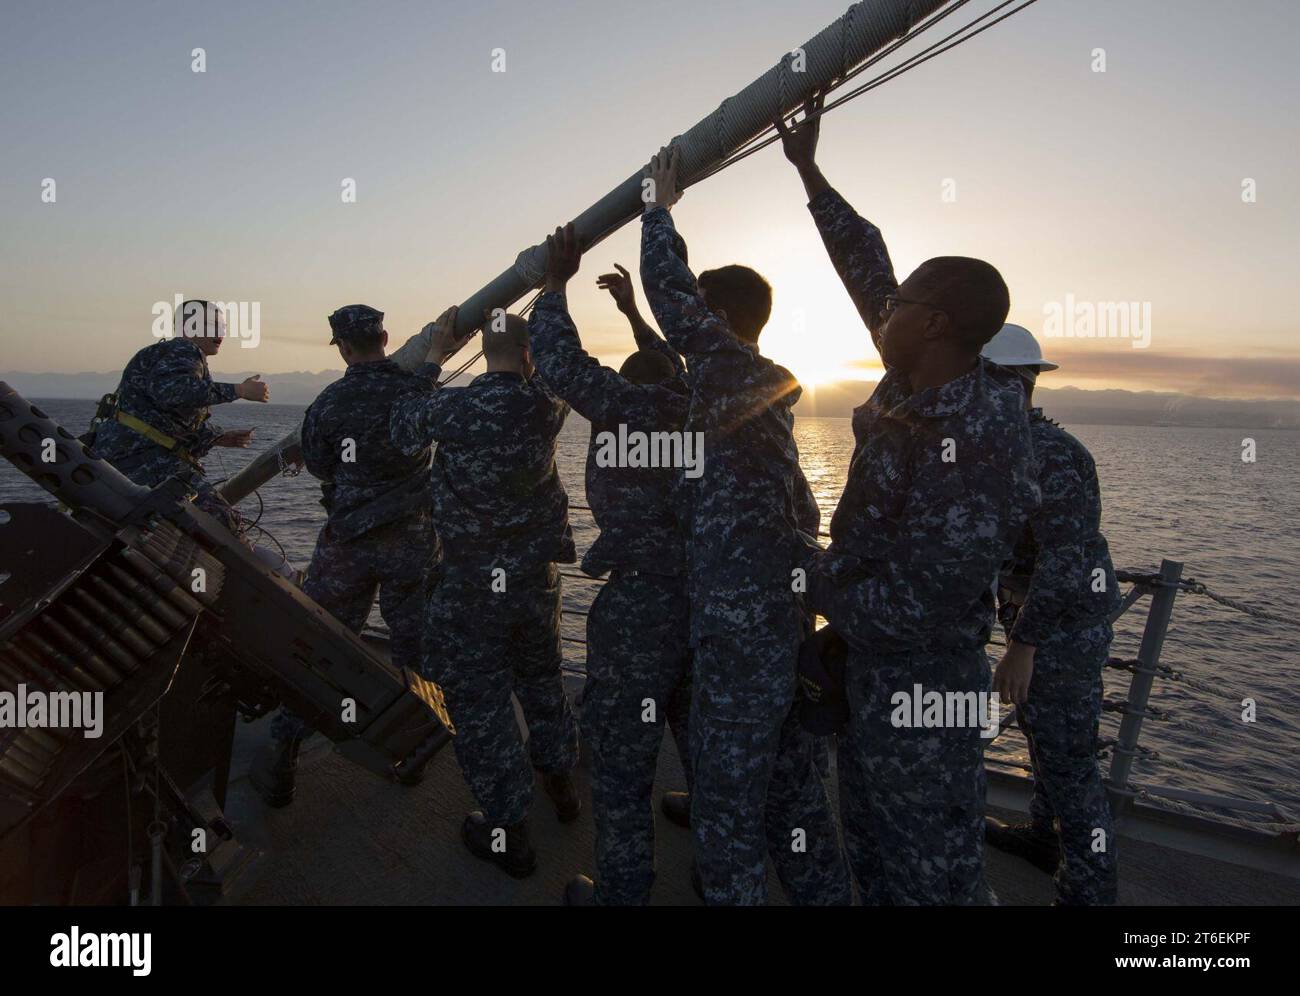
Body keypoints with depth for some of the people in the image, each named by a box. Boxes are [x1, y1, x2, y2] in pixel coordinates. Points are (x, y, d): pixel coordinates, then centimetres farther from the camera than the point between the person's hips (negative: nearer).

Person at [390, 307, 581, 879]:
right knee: (541, 681, 25)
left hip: (470, 585, -3)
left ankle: (507, 834, 19)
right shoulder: (544, 407, -6)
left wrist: (433, 361, 13)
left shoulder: (451, 407, -14)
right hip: (536, 576, 4)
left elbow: (401, 429, 6)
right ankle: (560, 784, 42)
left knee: (479, 703, 9)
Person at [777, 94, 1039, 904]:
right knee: (874, 849, 25)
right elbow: (868, 269, 9)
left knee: (932, 873, 12)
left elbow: (918, 608, -29)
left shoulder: (975, 449, -27)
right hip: (871, 667, 9)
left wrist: (814, 577, -14)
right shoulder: (920, 390, -2)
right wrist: (808, 171, 15)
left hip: (921, 686, -9)